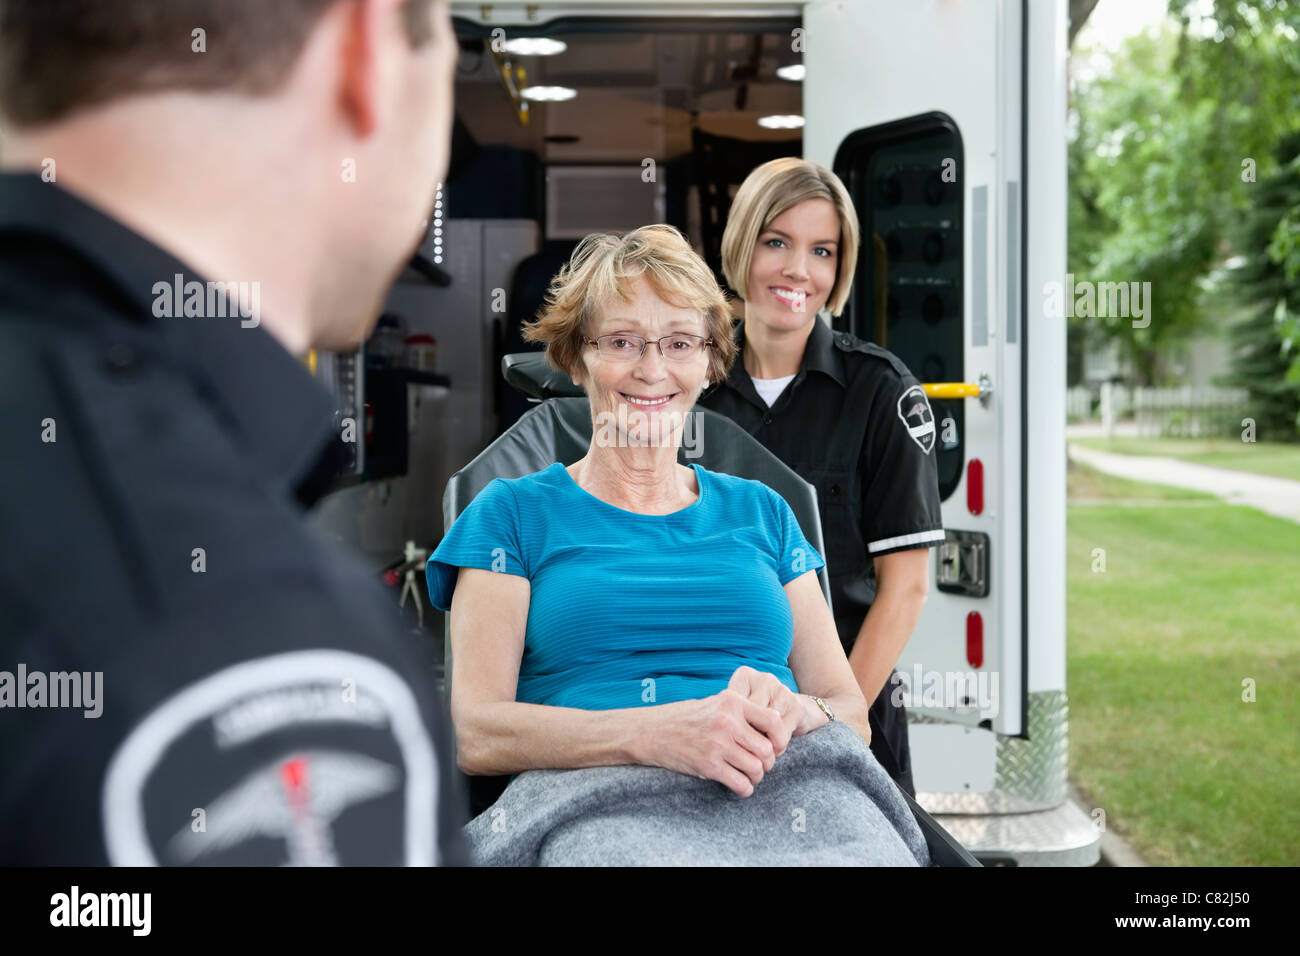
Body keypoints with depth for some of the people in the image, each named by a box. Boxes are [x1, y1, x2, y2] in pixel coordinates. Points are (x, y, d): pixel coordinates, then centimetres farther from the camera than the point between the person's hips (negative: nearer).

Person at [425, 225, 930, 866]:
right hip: (598, 800, -2)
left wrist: (787, 712, -10)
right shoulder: (513, 513, 13)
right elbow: (475, 734, 0)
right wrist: (656, 733, -17)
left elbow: (851, 711, 16)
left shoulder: (761, 512, 23)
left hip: (791, 787, 3)